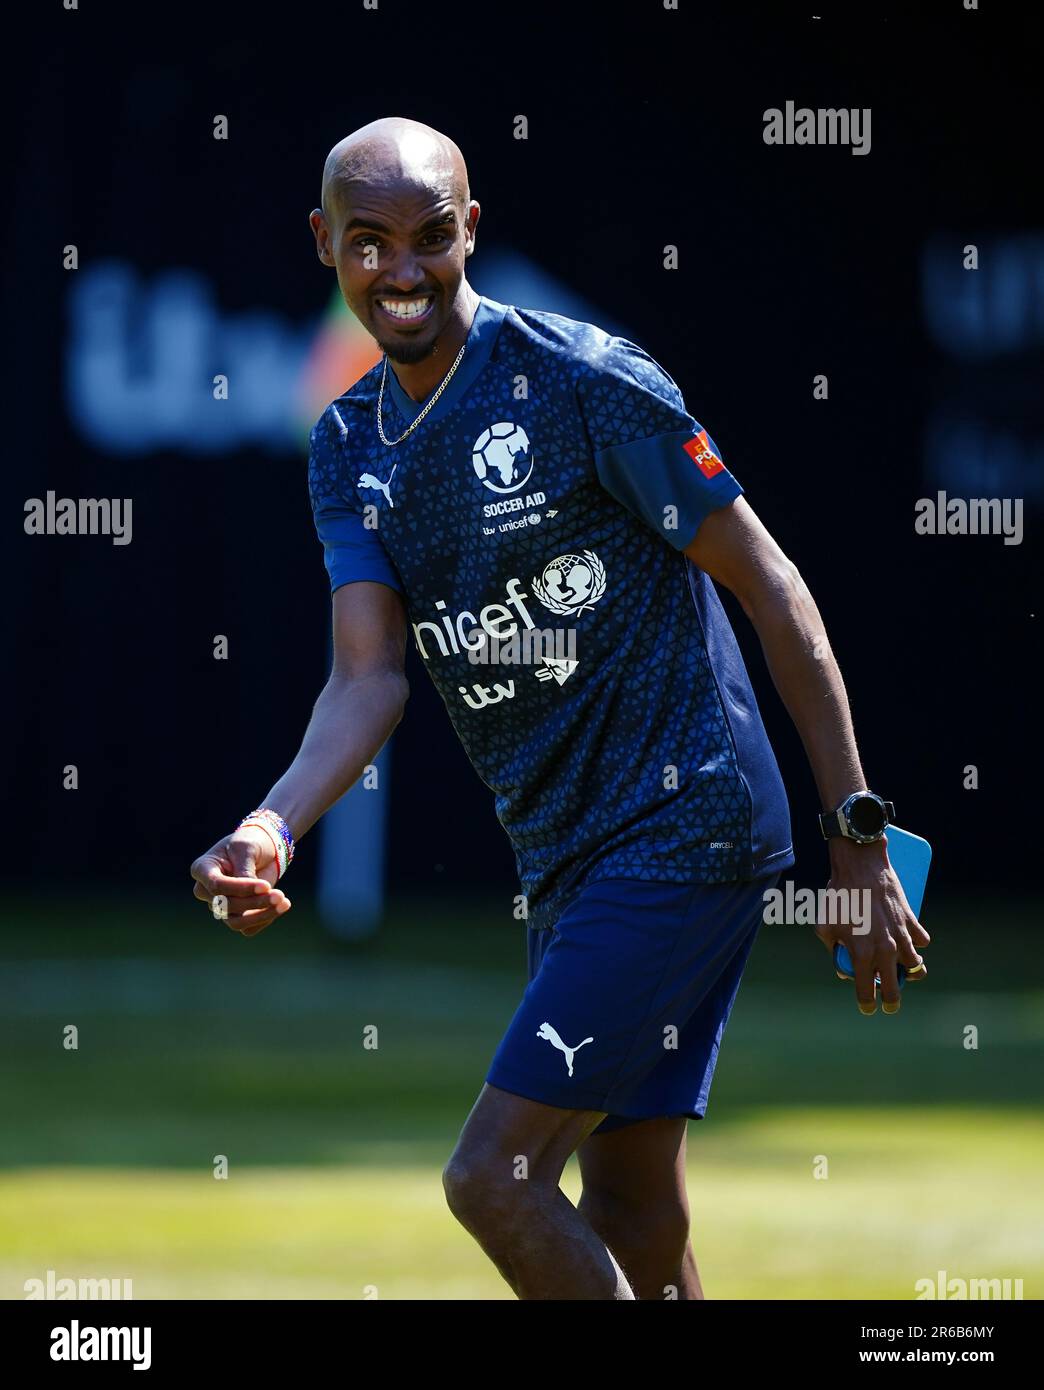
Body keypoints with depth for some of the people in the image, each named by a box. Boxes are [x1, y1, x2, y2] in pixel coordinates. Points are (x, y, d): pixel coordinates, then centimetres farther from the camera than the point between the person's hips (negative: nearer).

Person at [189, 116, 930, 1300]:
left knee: (492, 1179, -15)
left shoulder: (583, 381, -12)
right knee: (634, 1228, 10)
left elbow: (774, 593, -9)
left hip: (684, 833, -7)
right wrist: (271, 827, -24)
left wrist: (859, 841, -11)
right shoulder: (349, 447, 8)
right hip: (563, 861, 7)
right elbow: (370, 675, -3)